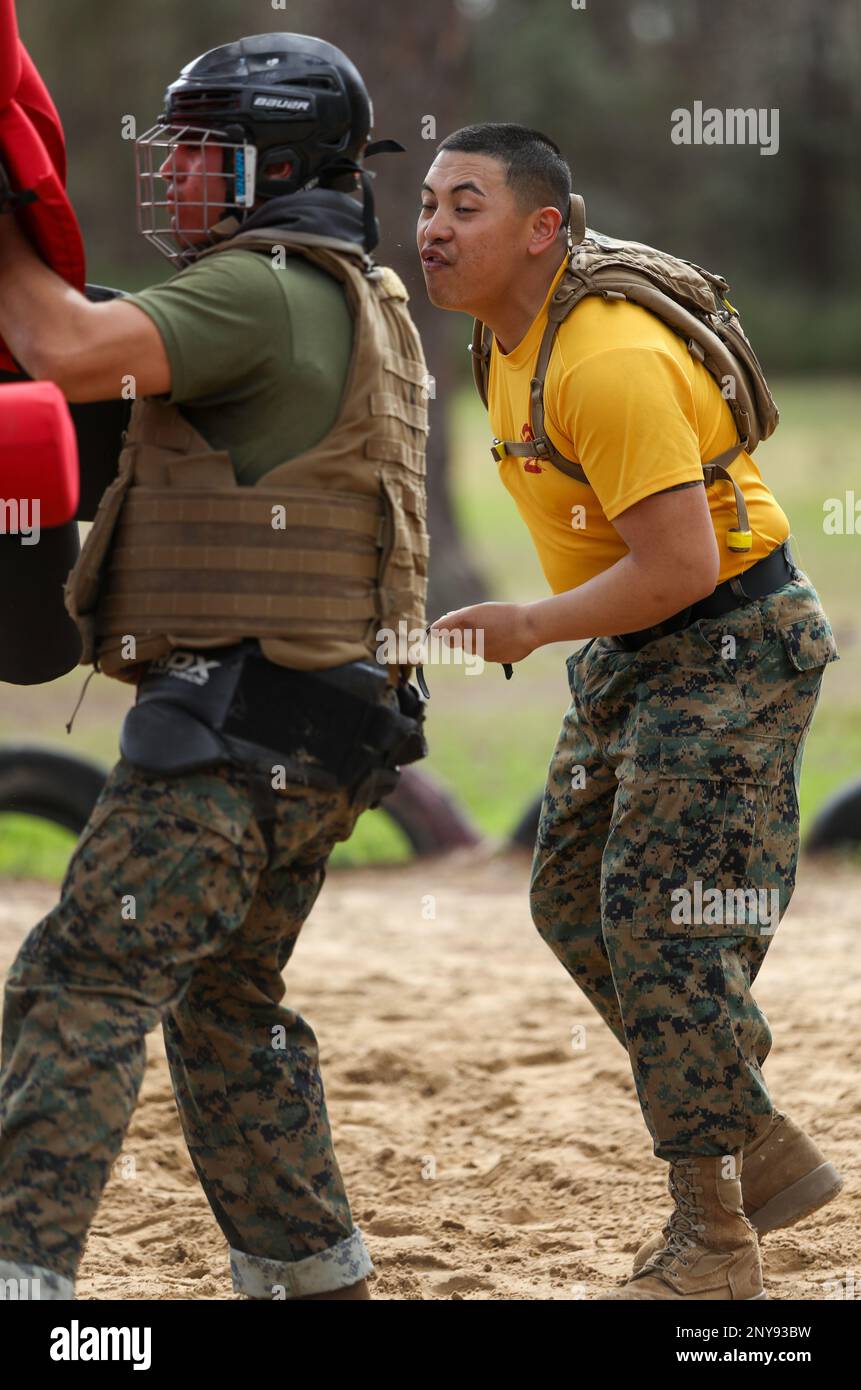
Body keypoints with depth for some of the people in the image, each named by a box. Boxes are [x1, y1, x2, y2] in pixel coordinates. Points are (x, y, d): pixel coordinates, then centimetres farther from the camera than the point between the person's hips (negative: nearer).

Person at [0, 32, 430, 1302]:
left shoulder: (265, 289, -12)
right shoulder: (362, 305, 19)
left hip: (238, 720, -10)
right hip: (316, 735, 10)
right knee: (225, 1003, 19)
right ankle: (313, 1272, 23)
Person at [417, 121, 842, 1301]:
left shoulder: (609, 363, -26)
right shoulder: (513, 341, 7)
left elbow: (679, 567, -29)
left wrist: (527, 627, -18)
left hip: (733, 646, -10)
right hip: (634, 654, 11)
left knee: (663, 921, -10)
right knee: (574, 902, 11)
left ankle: (714, 1244, 0)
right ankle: (767, 1155, 21)